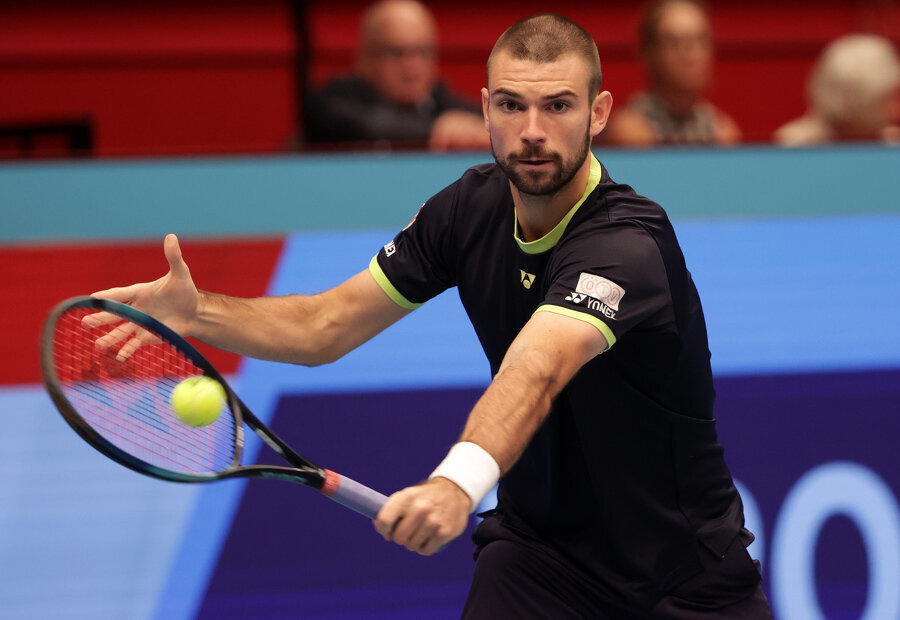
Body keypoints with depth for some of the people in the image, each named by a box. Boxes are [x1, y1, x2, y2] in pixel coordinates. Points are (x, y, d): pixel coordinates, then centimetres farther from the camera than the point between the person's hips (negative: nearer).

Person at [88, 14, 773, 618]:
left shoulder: (629, 242, -28)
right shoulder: (472, 206, -6)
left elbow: (533, 373, -47)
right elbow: (327, 327, 0)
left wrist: (459, 483, -64)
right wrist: (199, 313, -17)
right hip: (537, 545, 4)